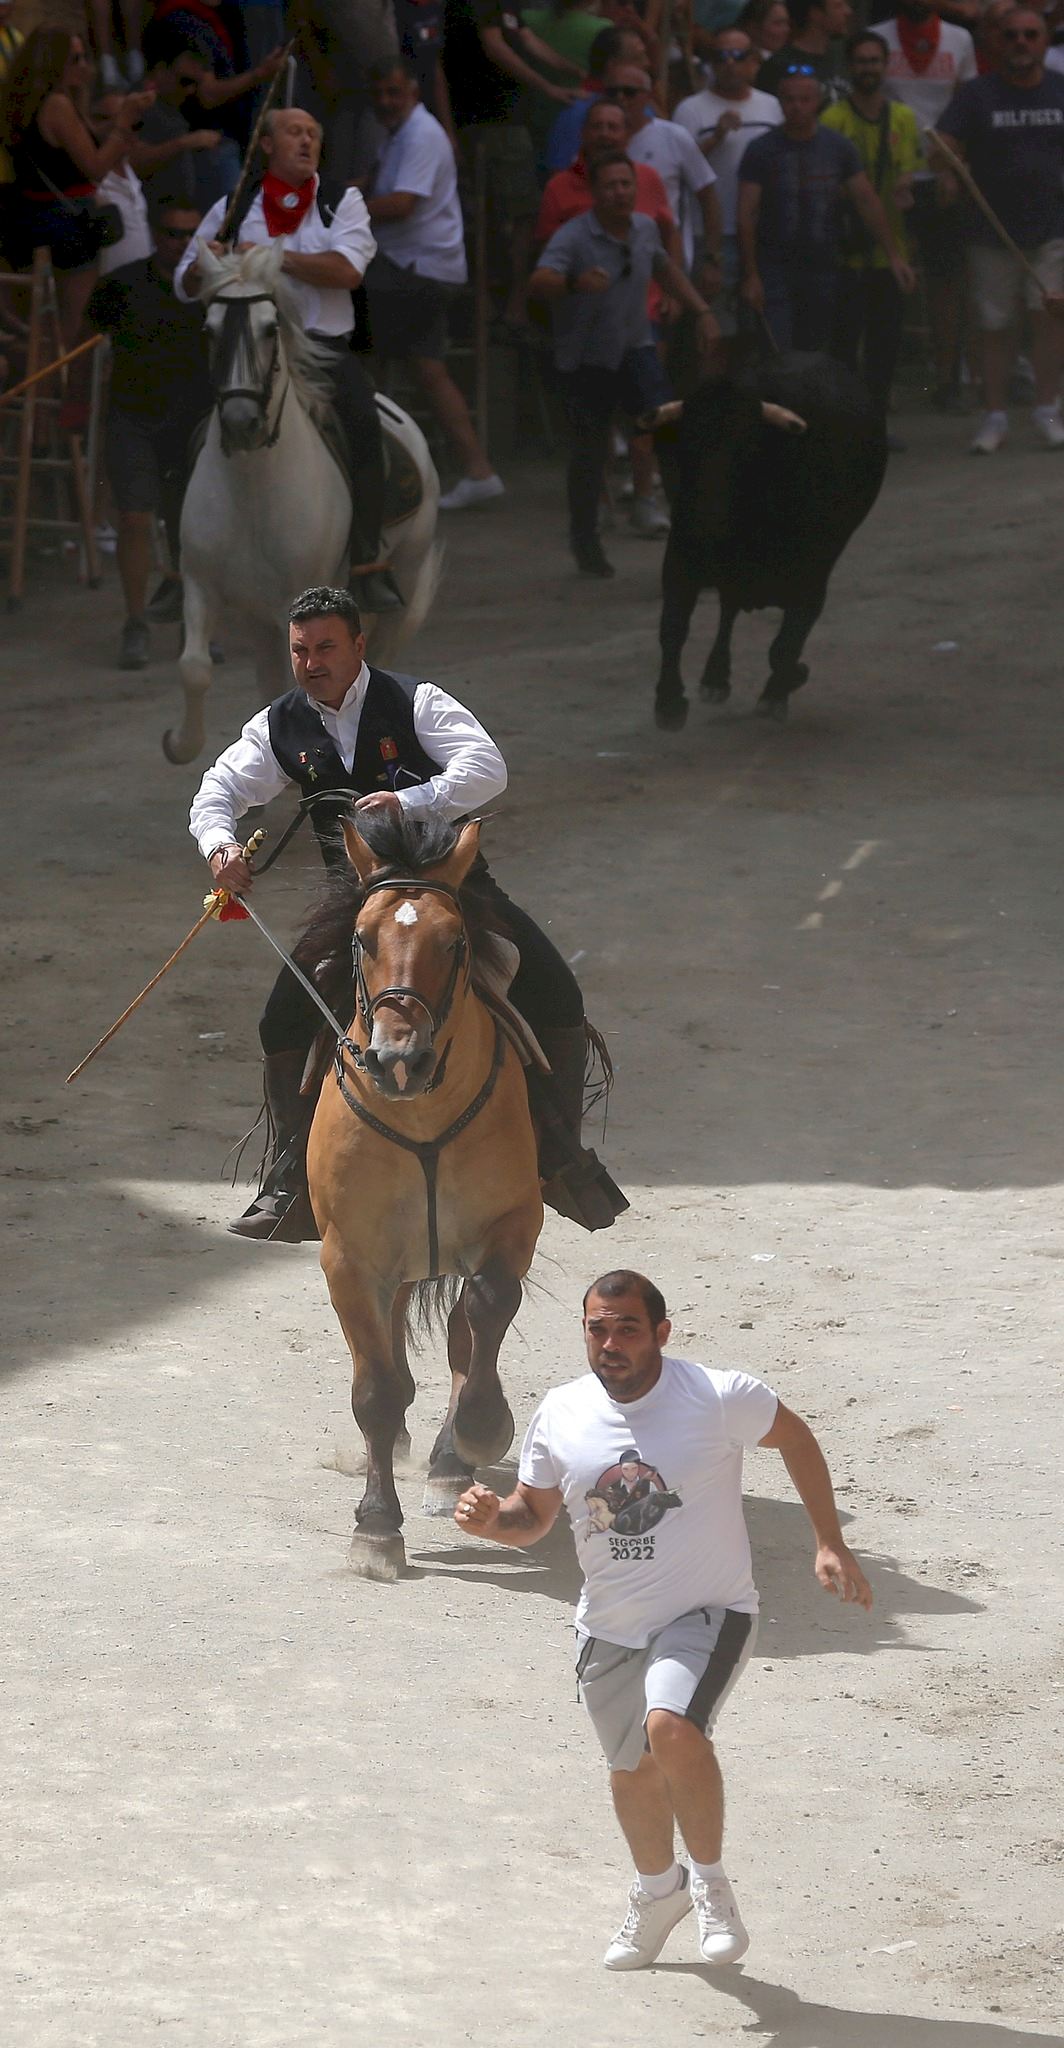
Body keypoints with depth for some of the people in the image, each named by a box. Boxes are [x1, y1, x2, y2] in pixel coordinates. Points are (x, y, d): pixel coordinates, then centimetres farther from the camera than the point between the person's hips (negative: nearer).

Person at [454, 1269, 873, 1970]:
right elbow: (535, 1515, 9)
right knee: (633, 1772, 19)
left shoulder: (720, 1398, -16)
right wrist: (493, 1520, -14)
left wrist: (830, 1542, 2)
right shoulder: (560, 1415, -5)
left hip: (708, 1612, -5)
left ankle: (710, 1879, -8)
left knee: (672, 1729, -31)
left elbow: (795, 1437, 3)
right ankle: (659, 1890, 49)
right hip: (611, 1629, 5)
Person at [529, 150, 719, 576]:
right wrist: (575, 284, -57)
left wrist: (702, 312, 18)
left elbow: (666, 270, 22)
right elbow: (538, 284, -37)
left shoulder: (644, 229, 0)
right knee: (590, 451, 7)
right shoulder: (573, 238, -20)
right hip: (585, 360, -4)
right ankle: (586, 544, 25)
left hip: (634, 349, 4)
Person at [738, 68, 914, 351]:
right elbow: (747, 217, -5)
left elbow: (867, 202, 7)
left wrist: (894, 255, 1)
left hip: (824, 270, 3)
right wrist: (750, 275, -11)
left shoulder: (838, 148, 5)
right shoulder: (762, 151, -2)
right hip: (775, 269, -3)